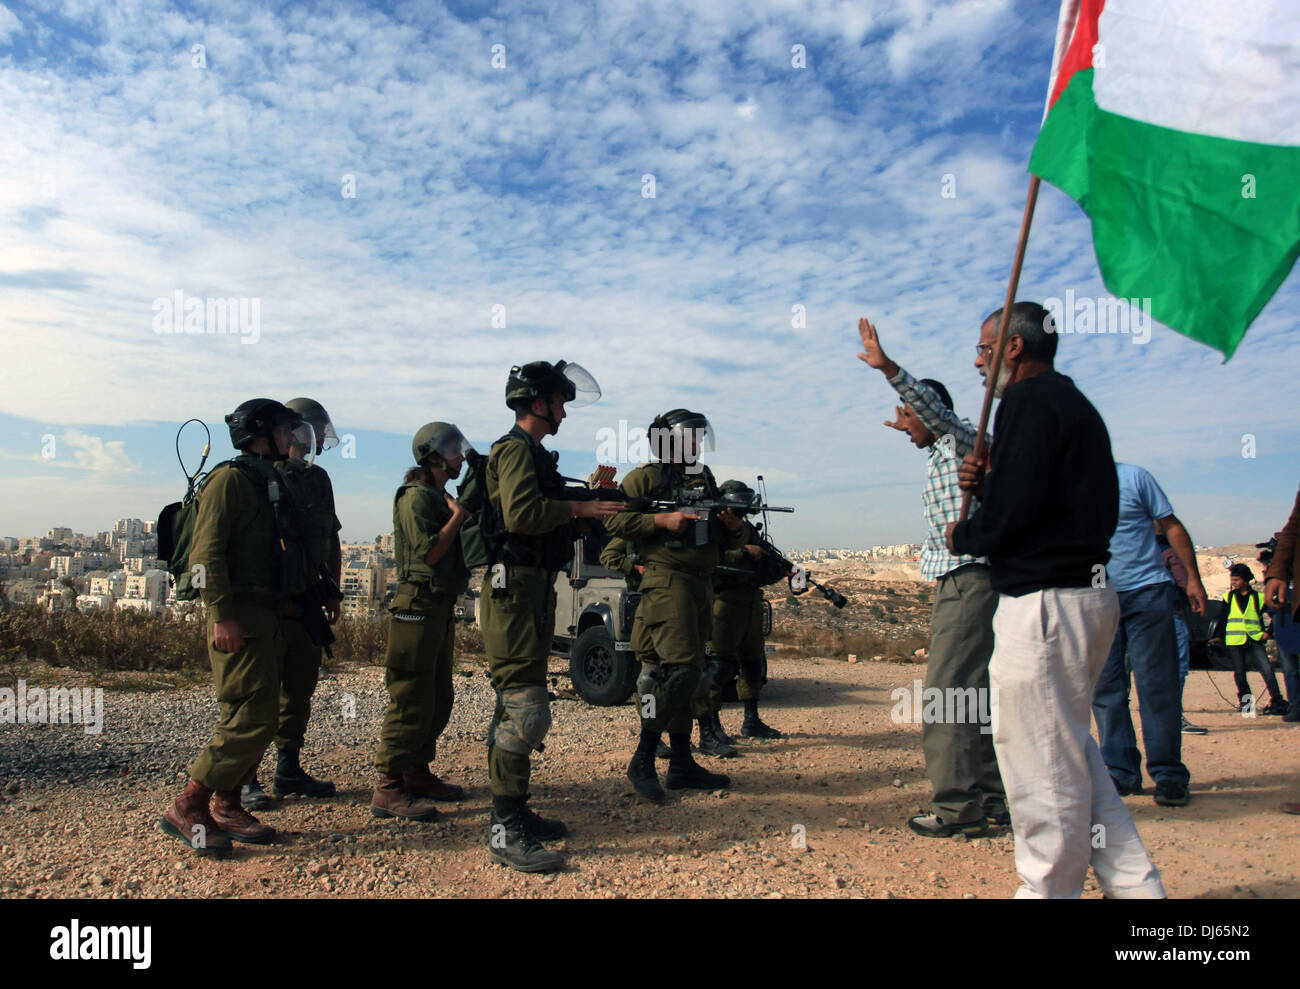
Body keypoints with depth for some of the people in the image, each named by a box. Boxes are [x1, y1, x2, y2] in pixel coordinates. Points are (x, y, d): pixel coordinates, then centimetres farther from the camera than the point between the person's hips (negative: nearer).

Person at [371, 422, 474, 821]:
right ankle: (388, 789, -4)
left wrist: (460, 514, 9)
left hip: (441, 608, 10)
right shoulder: (416, 496, -11)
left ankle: (418, 773, 25)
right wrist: (459, 515, -12)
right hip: (418, 605, -10)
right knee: (411, 700, -9)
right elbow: (429, 551, -20)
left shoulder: (441, 497, 19)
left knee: (439, 698, 15)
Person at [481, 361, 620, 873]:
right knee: (526, 709, -12)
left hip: (533, 590, 11)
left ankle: (515, 811, 24)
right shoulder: (514, 449, -10)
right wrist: (580, 508, -15)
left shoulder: (534, 453, 21)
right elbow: (521, 513, -24)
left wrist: (590, 496, 11)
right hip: (514, 589, -11)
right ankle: (504, 831, -6)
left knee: (518, 707, 14)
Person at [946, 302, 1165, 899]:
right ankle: (1133, 883, 24)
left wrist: (965, 537, -3)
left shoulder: (1029, 400, -11)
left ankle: (1050, 889, 10)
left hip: (1045, 601, -11)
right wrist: (987, 485, 7)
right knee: (1071, 749, 19)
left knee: (1042, 763, -1)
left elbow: (1015, 511, -21)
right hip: (1090, 593, 11)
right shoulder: (1075, 403, 20)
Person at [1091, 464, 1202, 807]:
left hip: (1146, 593, -3)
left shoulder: (1133, 477, 1)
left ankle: (1169, 774, 5)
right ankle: (1122, 772, 13)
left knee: (1156, 685, -3)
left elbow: (1171, 525, 3)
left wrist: (1192, 577, -2)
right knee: (1104, 689, 4)